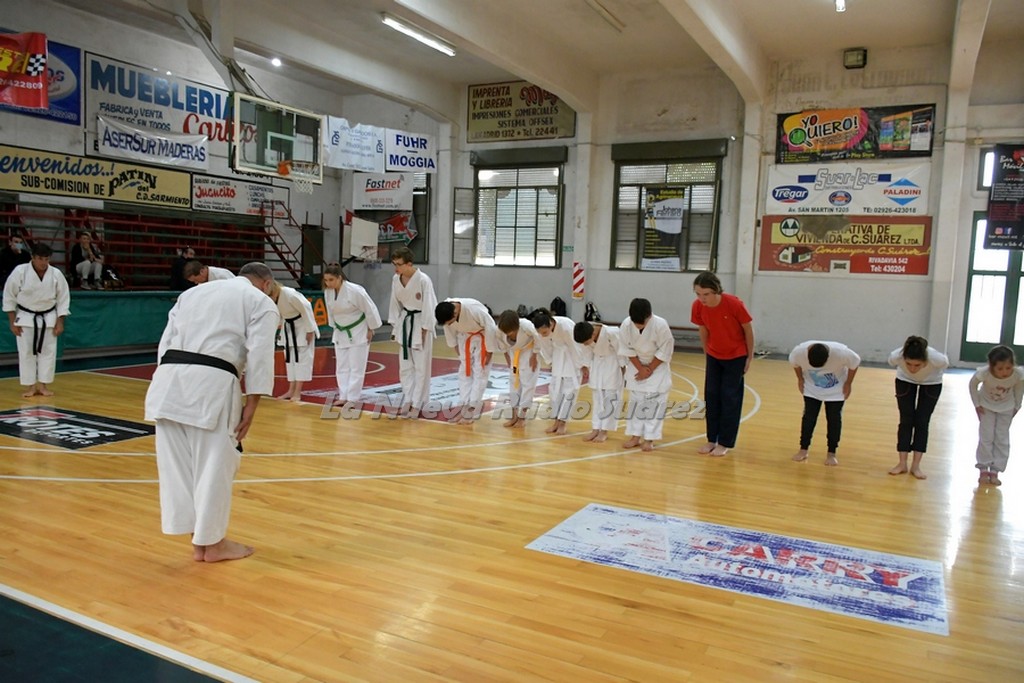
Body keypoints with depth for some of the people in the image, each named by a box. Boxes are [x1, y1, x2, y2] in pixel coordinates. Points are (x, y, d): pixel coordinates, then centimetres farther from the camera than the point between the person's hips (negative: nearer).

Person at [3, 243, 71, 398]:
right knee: (26, 352, 1)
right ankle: (30, 386, 10)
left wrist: (60, 322, -4)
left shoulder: (56, 274, -11)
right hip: (25, 317, -1)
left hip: (48, 318, 2)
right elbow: (9, 296, -6)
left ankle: (42, 385, 14)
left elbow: (63, 299, -2)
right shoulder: (20, 271, -16)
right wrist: (12, 322, -7)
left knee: (48, 351, 3)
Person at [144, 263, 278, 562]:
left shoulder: (192, 292, 28)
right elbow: (259, 356, -2)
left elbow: (166, 341, 20)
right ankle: (212, 542, 17)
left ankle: (199, 539, 20)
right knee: (214, 464, 5)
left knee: (177, 462, 11)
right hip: (211, 383, -6)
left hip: (168, 378, 6)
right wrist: (251, 405, -3)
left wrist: (171, 382, 19)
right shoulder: (261, 302, 10)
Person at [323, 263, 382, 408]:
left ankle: (352, 399, 5)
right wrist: (335, 328, 13)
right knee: (341, 367, 10)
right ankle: (343, 396, 19)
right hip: (341, 333, 6)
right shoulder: (327, 292, -8)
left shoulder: (355, 290, -27)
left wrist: (370, 329, -11)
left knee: (356, 367, -2)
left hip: (358, 333, -6)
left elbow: (370, 309, -18)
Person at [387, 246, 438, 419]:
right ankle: (407, 401, 22)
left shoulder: (423, 280, -21)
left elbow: (429, 306, -17)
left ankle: (417, 404, 9)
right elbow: (395, 303, 8)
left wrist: (424, 330, -16)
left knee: (421, 367, 1)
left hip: (420, 324, -6)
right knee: (405, 366, 11)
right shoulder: (396, 279, -3)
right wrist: (394, 326, 8)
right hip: (405, 323, 6)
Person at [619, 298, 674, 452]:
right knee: (636, 399, 5)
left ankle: (649, 438, 0)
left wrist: (650, 369, -16)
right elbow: (628, 349, -10)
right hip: (637, 364, 3)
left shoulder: (660, 325, -29)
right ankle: (635, 436, 13)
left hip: (658, 365, -3)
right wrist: (640, 368, -14)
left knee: (655, 400, -6)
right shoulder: (626, 325, -23)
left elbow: (665, 351, -19)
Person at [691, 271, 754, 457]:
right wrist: (707, 355, 6)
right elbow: (703, 332, -2)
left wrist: (749, 357, -7)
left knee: (730, 398, 0)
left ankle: (725, 443, 8)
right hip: (713, 356, 4)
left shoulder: (734, 304, -29)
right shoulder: (697, 307, -18)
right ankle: (712, 439, 15)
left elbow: (748, 330, -14)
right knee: (711, 397, 4)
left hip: (736, 356, -4)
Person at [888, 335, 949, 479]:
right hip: (905, 381, 1)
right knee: (906, 420, -2)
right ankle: (902, 463, 6)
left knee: (922, 422, -3)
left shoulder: (936, 359, -41)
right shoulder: (896, 356, -39)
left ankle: (916, 465, 4)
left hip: (931, 384, 0)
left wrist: (933, 374, 2)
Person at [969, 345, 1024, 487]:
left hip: (1006, 408, 1)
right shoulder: (983, 373, -38)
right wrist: (977, 404, -10)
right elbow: (973, 384, -15)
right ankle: (983, 470, 14)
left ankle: (994, 471, 15)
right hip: (986, 406, -1)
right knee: (986, 437, 2)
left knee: (1002, 439, 5)